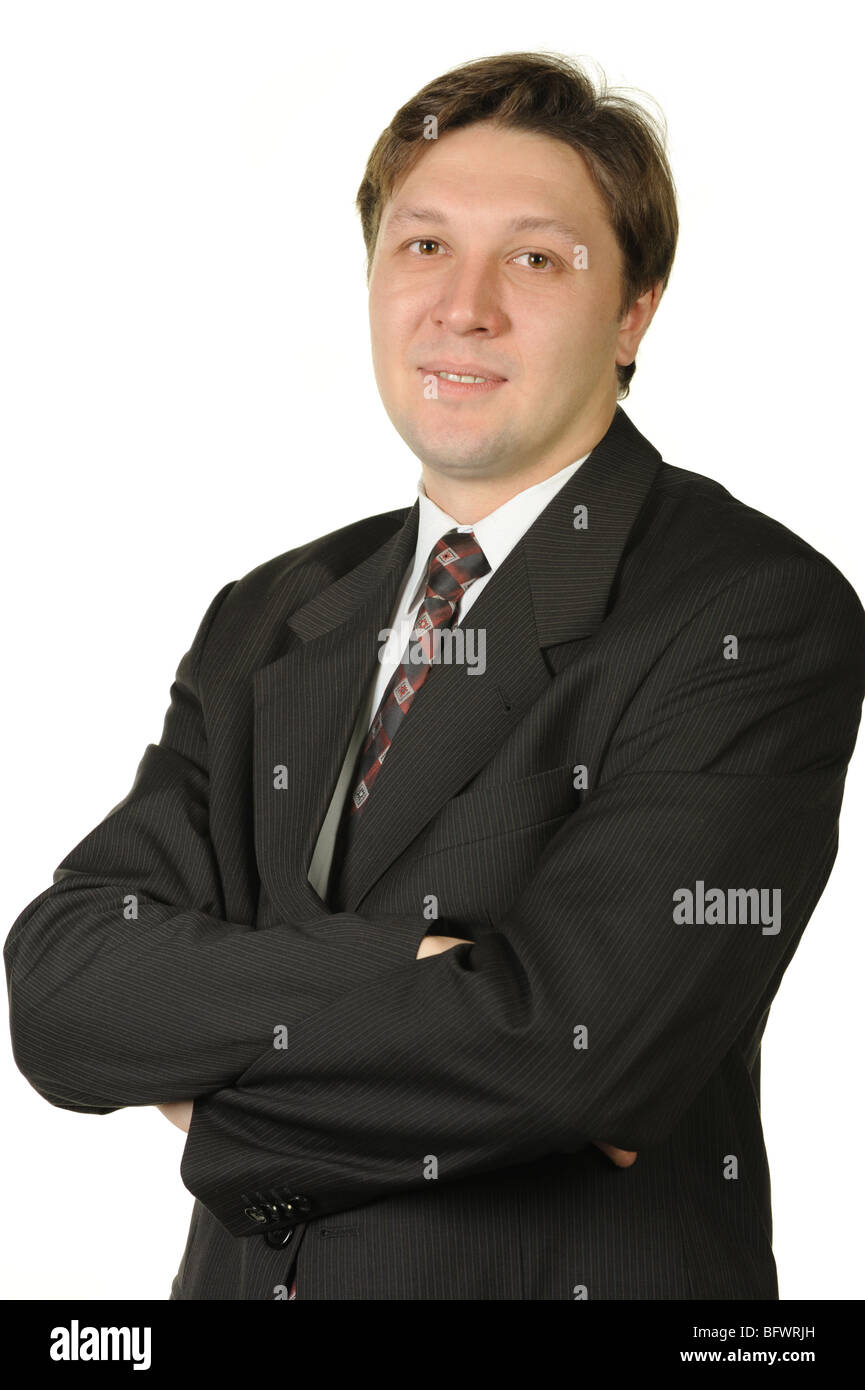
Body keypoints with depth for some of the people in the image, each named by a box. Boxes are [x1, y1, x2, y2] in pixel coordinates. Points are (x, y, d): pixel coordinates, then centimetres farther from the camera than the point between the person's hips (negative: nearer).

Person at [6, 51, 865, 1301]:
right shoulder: (265, 624, 3)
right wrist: (388, 976, -24)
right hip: (246, 1273, 5)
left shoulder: (764, 614, -15)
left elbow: (578, 1040, -27)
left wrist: (212, 1061, -15)